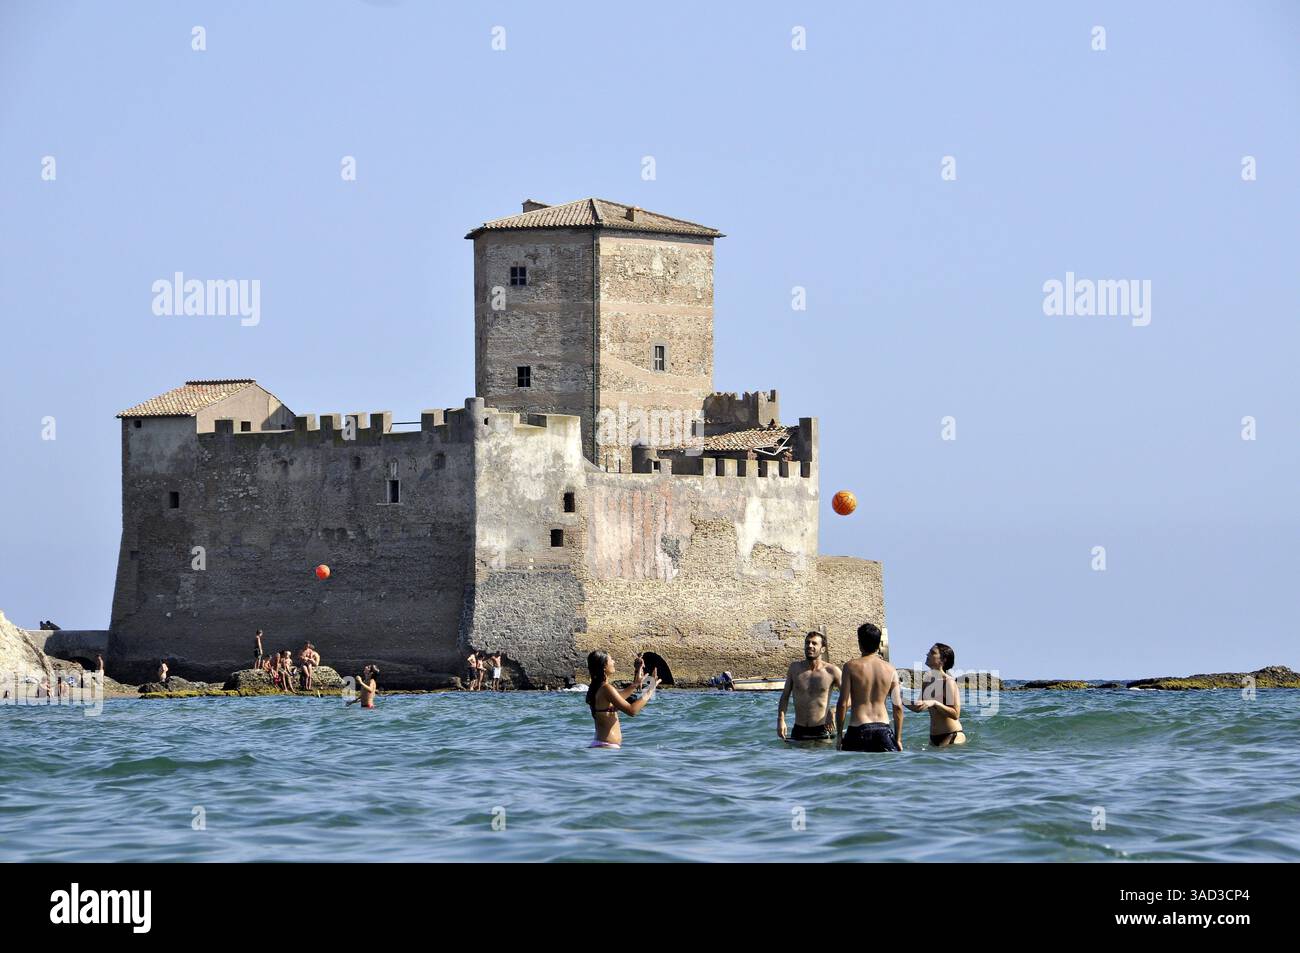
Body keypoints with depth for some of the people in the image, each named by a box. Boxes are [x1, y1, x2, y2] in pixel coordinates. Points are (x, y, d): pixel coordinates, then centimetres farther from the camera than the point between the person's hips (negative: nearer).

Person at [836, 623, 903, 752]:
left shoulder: (851, 667, -3)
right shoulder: (890, 669, 5)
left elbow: (842, 704, -6)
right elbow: (898, 707, 5)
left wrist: (839, 734, 2)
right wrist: (898, 739, 12)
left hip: (858, 730, -2)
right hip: (882, 730, 2)